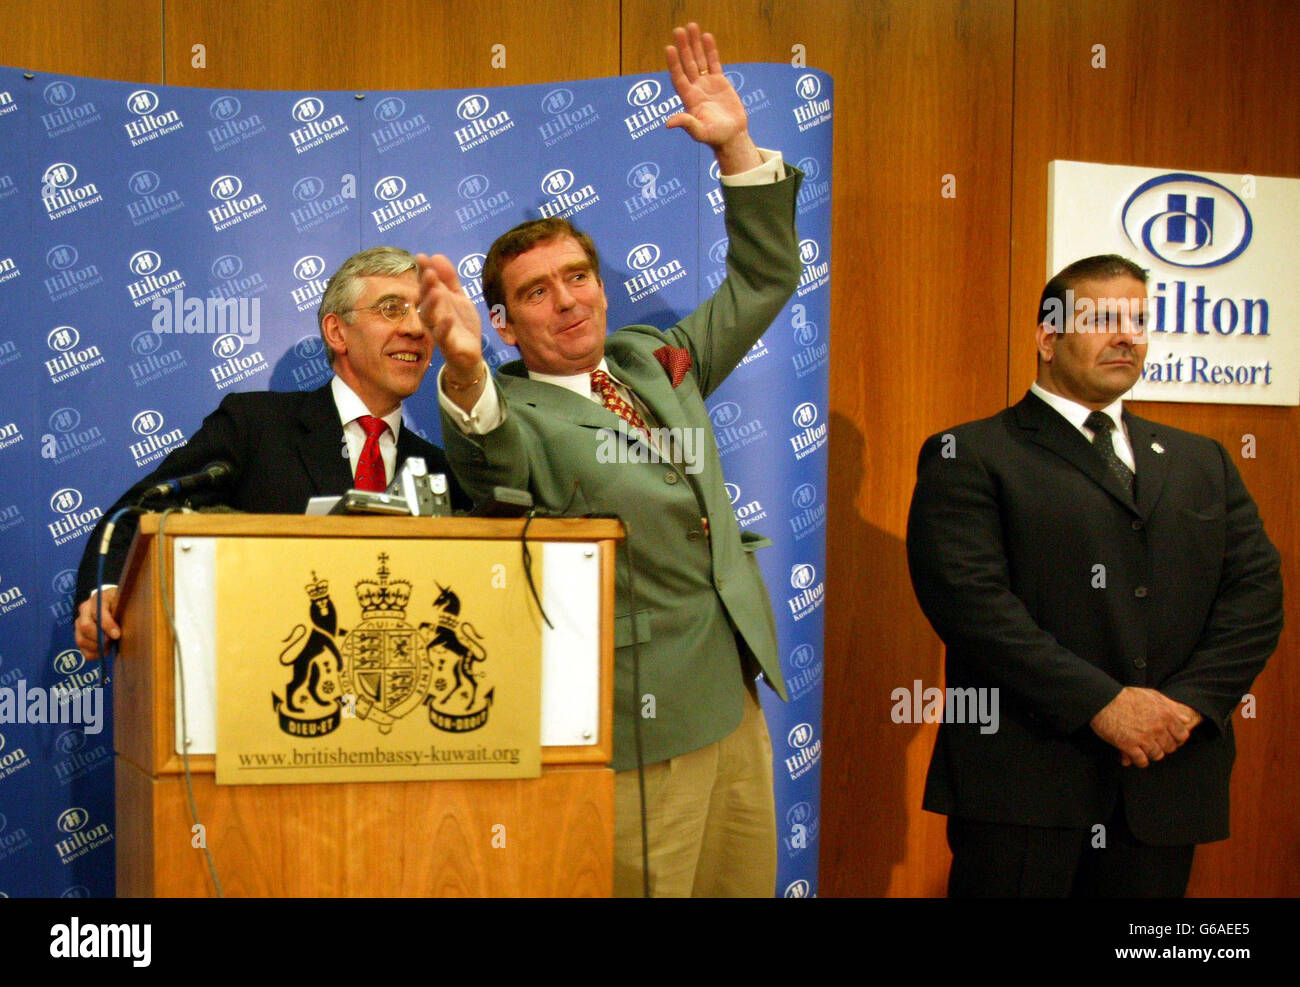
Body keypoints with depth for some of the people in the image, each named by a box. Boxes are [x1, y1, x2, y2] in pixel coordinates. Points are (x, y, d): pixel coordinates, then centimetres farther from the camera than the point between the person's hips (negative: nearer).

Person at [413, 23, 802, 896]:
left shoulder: (655, 363, 11)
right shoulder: (512, 416, -9)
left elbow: (765, 277, 17)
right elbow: (492, 459, -33)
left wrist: (736, 149, 7)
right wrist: (465, 373, -53)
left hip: (735, 702, 7)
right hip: (637, 730, -7)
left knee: (747, 884, 16)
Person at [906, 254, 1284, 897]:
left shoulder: (1203, 462, 17)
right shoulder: (970, 456, -1)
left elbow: (1256, 592, 8)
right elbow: (970, 598, -13)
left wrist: (1190, 701, -8)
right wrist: (1101, 703, -17)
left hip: (1168, 776, 5)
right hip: (1024, 777, -5)